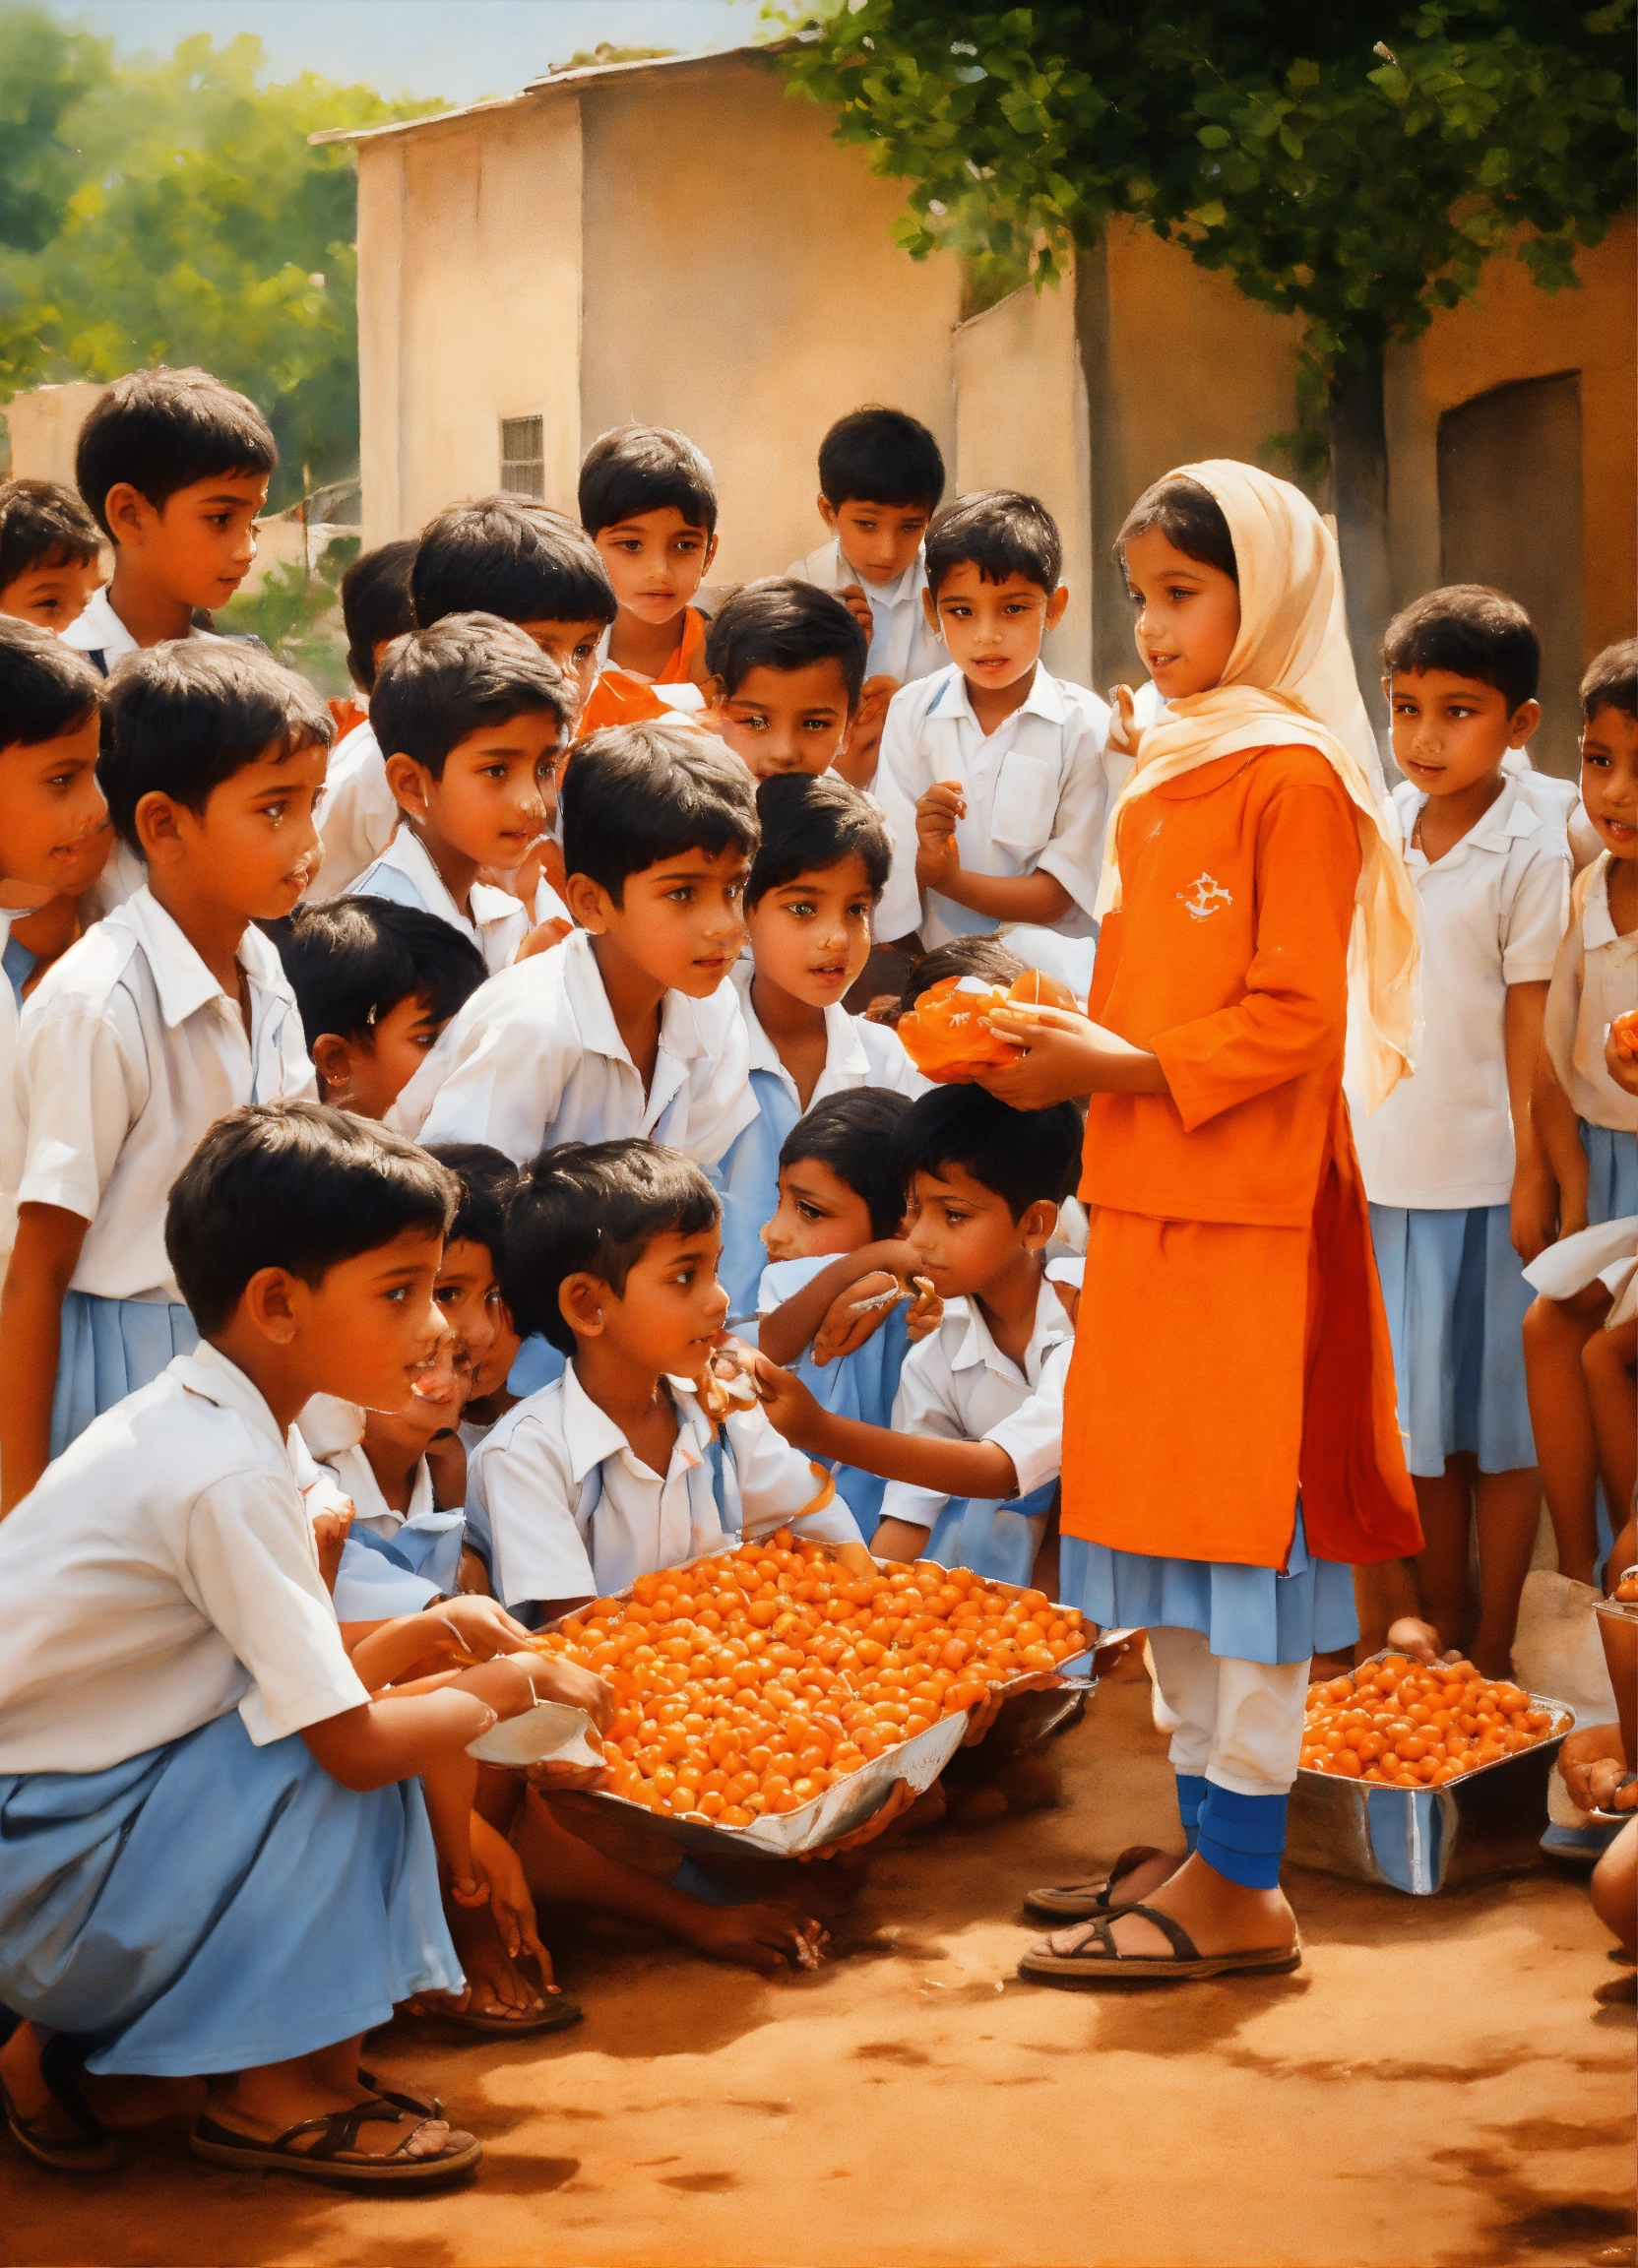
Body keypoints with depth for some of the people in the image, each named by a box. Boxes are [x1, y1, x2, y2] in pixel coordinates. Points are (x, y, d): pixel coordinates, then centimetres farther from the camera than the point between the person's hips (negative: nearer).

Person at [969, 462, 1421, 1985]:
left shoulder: (1297, 777, -10)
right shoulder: (1162, 780, 17)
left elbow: (1294, 1020, -15)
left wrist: (1114, 1062, -18)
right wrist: (1057, 1046, 5)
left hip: (1248, 1213, -9)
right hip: (1144, 1201, 9)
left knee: (1238, 1528, -5)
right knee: (1159, 1528, 12)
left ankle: (1239, 1891, -1)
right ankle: (1202, 1843, 22)